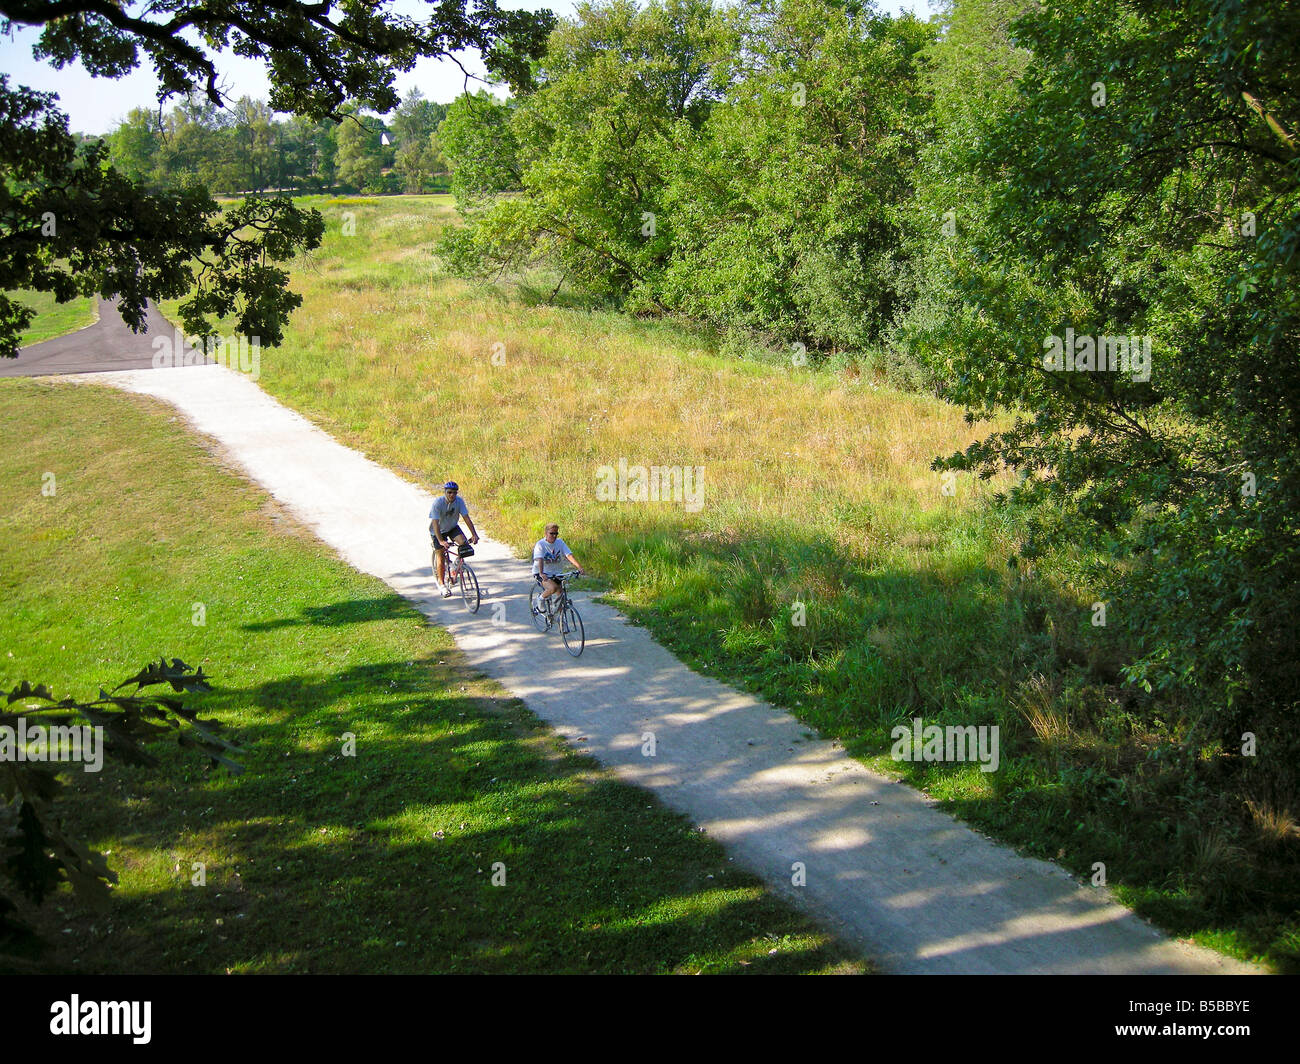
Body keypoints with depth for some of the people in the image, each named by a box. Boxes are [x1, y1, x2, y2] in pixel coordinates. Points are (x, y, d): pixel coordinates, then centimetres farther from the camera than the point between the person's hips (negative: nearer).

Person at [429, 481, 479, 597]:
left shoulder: (459, 501, -18)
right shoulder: (438, 502, -28)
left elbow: (466, 518, -18)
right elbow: (435, 523, -33)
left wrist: (474, 534, -29)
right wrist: (441, 541, -44)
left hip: (452, 527, 3)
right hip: (439, 530, -3)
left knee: (463, 542, -23)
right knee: (441, 556, -5)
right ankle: (442, 584, 9)